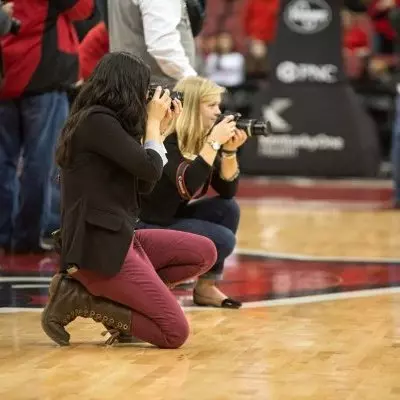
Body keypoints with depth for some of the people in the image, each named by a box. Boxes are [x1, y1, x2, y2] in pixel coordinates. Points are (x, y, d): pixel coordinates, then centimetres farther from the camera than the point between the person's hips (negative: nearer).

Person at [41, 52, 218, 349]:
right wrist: (152, 122, 0)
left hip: (116, 239, 10)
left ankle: (121, 297, 4)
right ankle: (79, 299, -5)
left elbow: (143, 184, 18)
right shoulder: (97, 121, -15)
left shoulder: (104, 122, 16)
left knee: (204, 252, 11)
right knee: (175, 333, -11)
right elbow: (151, 169, -16)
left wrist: (160, 128, 16)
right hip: (96, 246, -10)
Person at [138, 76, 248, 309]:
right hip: (145, 227, -9)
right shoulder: (166, 140, -22)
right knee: (223, 241, -19)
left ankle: (206, 287, 0)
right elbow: (188, 186, -35)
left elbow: (227, 190, 1)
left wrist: (230, 150, -13)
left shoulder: (201, 141, 2)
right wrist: (214, 143, -31)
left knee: (227, 208, -7)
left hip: (173, 219, 9)